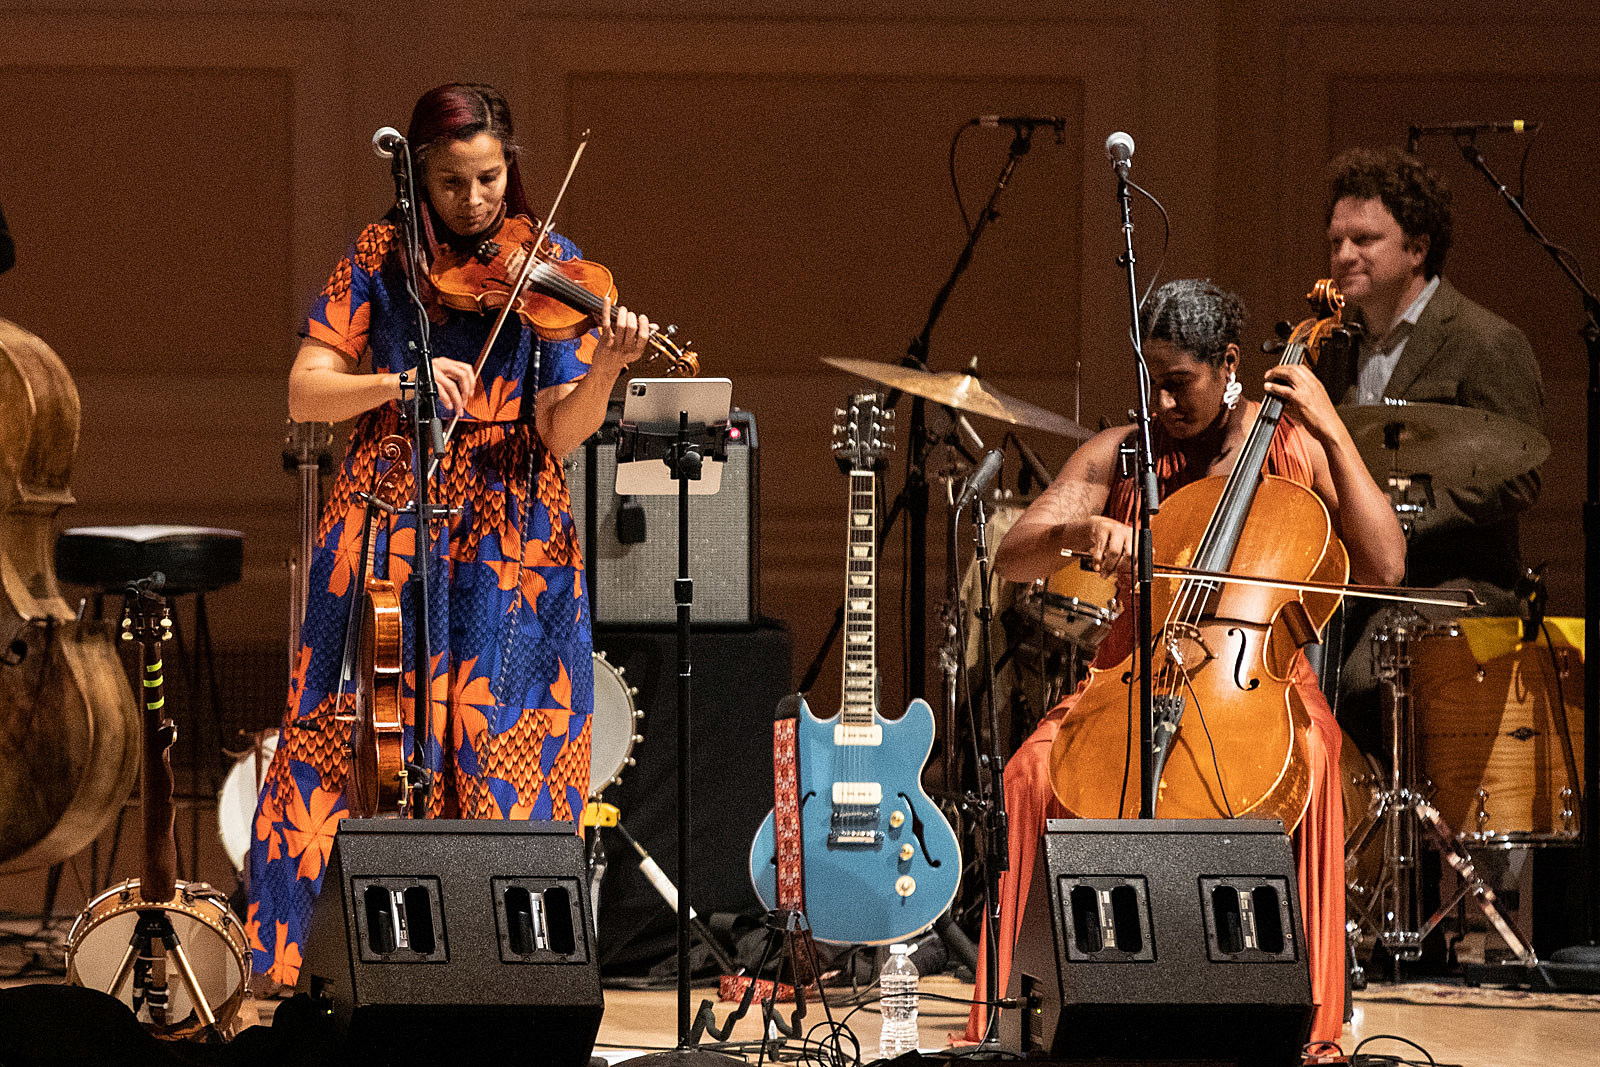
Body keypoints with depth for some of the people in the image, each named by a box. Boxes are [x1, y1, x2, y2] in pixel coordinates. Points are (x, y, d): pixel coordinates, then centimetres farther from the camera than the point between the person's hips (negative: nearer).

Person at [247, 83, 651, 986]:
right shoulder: (382, 260, 3)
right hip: (387, 533, 1)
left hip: (506, 546, -1)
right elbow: (306, 394, -4)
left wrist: (606, 370, -26)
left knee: (502, 758, -5)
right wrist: (401, 382, -19)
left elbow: (560, 436, -7)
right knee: (352, 744, -3)